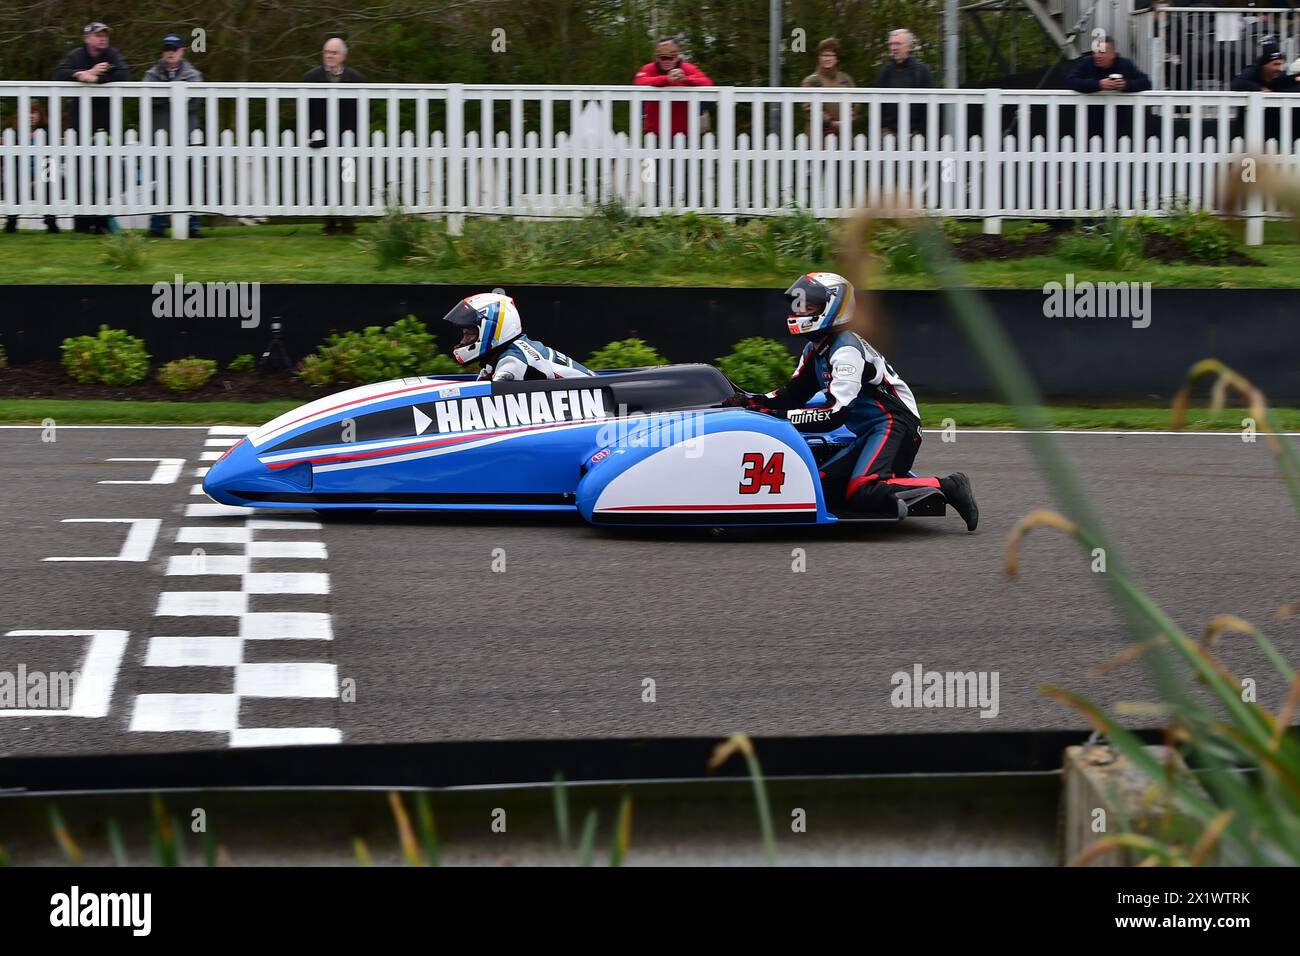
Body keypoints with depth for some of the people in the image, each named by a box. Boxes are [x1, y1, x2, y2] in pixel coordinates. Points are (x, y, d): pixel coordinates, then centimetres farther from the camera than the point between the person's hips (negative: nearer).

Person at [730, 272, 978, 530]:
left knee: (862, 494, -30)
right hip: (867, 435, 10)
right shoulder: (815, 350, 13)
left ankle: (947, 487, -18)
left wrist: (777, 416, -27)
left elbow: (834, 415, -25)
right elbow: (792, 395, 15)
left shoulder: (845, 351, -17)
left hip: (894, 425, -10)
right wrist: (749, 401, 0)